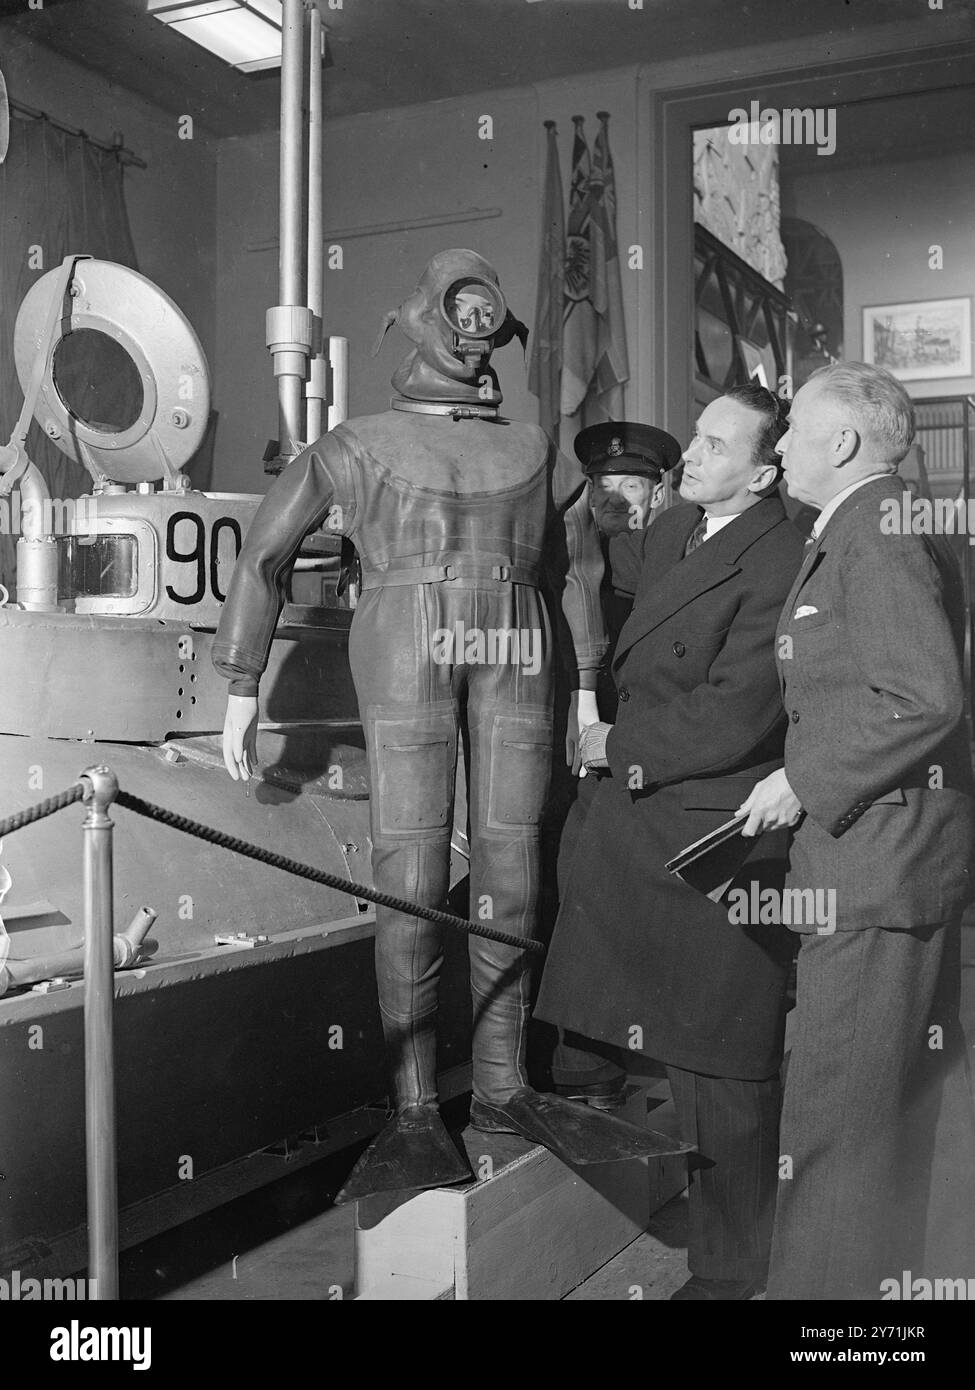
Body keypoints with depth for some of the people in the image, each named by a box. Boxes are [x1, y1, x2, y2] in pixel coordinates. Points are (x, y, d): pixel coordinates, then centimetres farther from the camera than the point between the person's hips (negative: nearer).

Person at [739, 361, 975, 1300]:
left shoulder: (877, 534, -15)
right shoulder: (859, 533, 16)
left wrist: (805, 783, -17)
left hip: (878, 861, -11)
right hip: (891, 858, 11)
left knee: (841, 1107, 0)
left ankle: (836, 1276, 13)